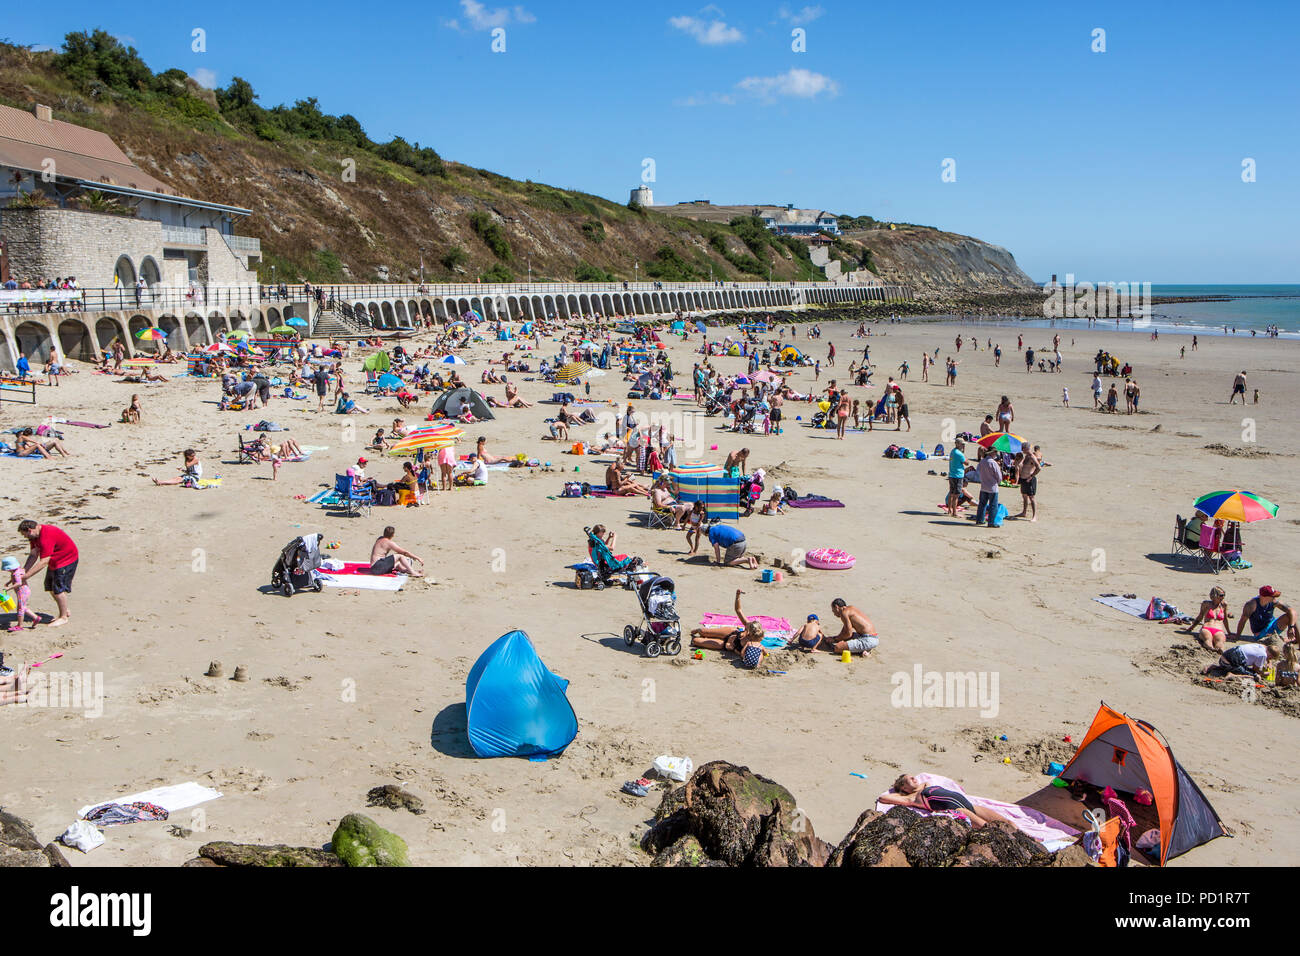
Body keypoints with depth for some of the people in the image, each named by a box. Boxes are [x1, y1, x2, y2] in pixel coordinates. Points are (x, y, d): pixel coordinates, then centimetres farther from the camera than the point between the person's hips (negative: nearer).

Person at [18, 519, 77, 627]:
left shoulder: (46, 537, -32)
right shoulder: (35, 535, 0)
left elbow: (44, 561, -33)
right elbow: (33, 555, 3)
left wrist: (28, 575, -31)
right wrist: (24, 569, -11)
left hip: (66, 560, -10)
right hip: (54, 561, 10)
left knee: (58, 589, -8)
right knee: (50, 587, 14)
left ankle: (63, 617, 4)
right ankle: (65, 611, 28)